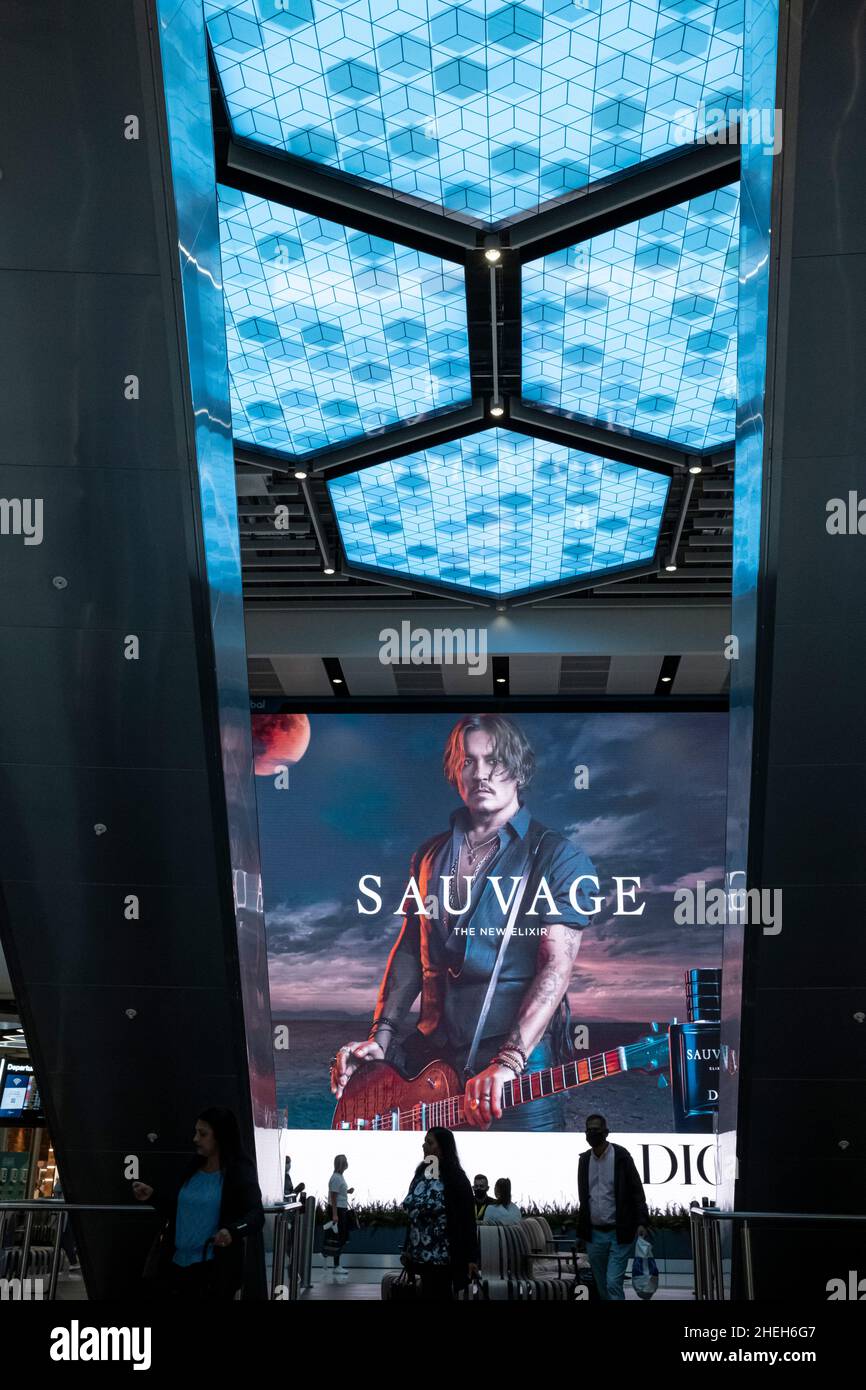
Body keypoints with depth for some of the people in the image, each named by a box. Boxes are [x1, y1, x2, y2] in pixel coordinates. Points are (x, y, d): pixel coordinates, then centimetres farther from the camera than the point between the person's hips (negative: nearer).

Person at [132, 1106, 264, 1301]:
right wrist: (152, 1196, 9)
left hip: (213, 1268, -6)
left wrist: (232, 1231, -36)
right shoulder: (195, 1168, 9)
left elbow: (256, 1215, -18)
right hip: (177, 1264, 6)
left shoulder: (240, 1172, -10)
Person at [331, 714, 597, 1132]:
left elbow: (557, 965, -13)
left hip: (522, 1062, -4)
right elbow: (410, 949, 16)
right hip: (430, 1058, 5)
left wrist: (509, 1062, -23)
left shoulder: (557, 857, -3)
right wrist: (382, 1035, 3)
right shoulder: (431, 856, 14)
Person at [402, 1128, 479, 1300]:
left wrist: (472, 1257, -14)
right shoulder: (421, 1174, 7)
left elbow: (468, 1220, -12)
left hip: (443, 1255, -6)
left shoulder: (456, 1179, -11)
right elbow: (413, 1214, 12)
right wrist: (407, 1248, 11)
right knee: (428, 1295, 11)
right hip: (422, 1254, 6)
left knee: (438, 1297, -2)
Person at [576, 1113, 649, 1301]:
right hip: (594, 1234, 5)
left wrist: (641, 1222, -15)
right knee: (601, 1287, 11)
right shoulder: (584, 1159, 8)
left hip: (619, 1233, -5)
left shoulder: (621, 1155, -7)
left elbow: (637, 1192, -7)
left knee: (613, 1284, -12)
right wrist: (581, 1229, 14)